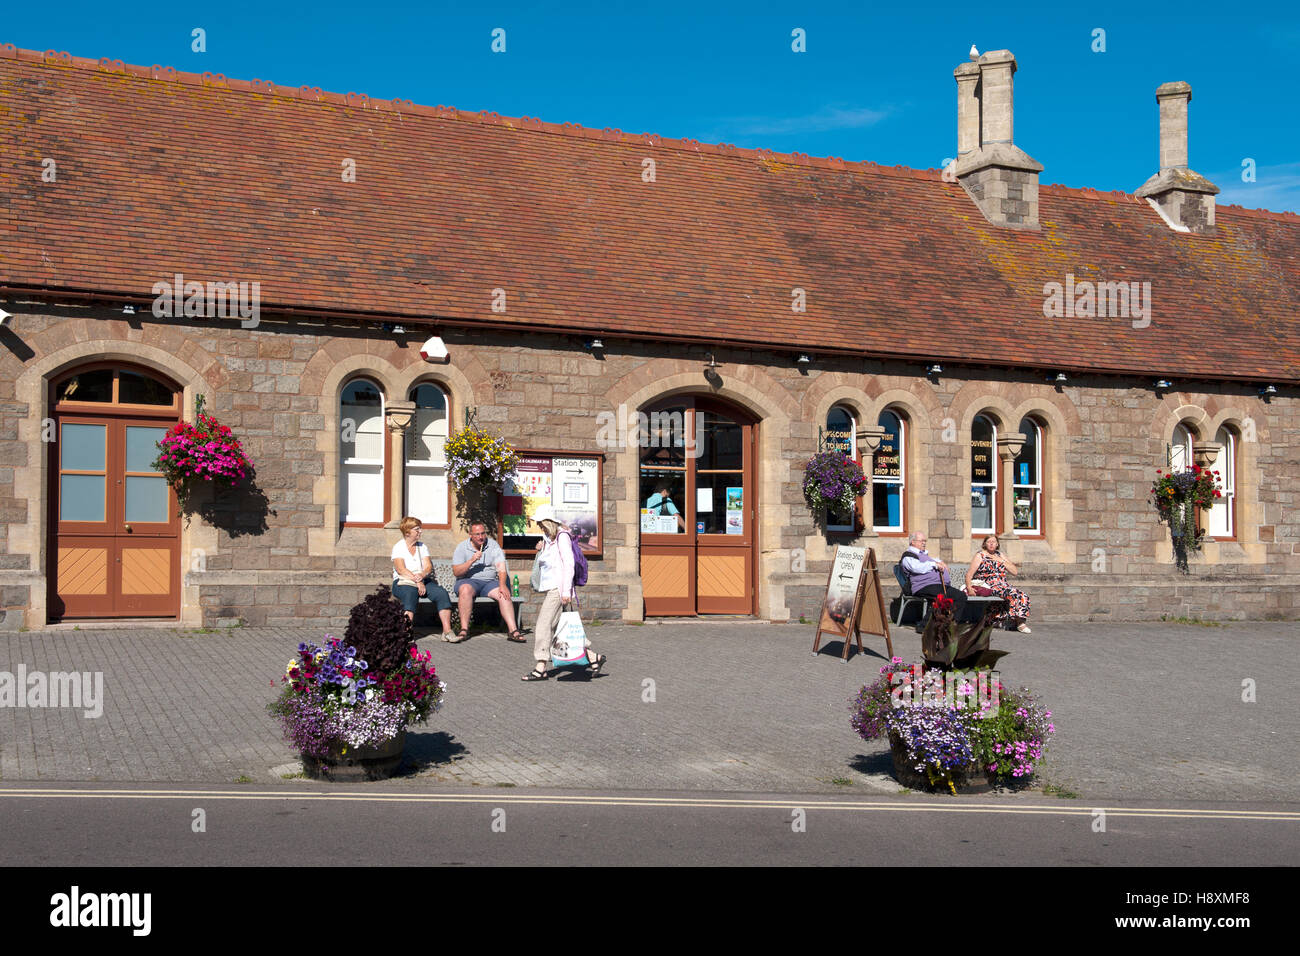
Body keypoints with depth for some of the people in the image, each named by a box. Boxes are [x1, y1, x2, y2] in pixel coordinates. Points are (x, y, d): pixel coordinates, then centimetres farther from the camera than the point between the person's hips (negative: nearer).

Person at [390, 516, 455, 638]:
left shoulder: (422, 547, 19)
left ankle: (447, 631, -30)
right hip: (403, 582, -4)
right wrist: (417, 581, -21)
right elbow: (400, 569, -10)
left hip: (424, 581, 4)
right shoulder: (398, 547, 4)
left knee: (441, 593, -25)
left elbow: (428, 567, 6)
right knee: (410, 593, -39)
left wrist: (422, 575, -19)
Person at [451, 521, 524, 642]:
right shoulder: (461, 548, 3)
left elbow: (501, 567, -4)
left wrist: (502, 585, -21)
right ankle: (464, 629, -33)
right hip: (468, 581, -2)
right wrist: (471, 561, -19)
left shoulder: (493, 545, 7)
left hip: (490, 582, 2)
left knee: (504, 594, -26)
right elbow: (456, 572, -5)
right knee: (466, 590, -35)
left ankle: (512, 630, -30)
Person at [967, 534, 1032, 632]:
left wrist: (1001, 561, 2)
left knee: (1021, 595, -20)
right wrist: (969, 588, -19)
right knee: (1013, 594, -28)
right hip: (986, 586, -6)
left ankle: (1020, 622, -19)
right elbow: (969, 574, -3)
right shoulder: (980, 555, 6)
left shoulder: (999, 555, 20)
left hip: (1002, 586, 6)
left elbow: (1015, 571, 12)